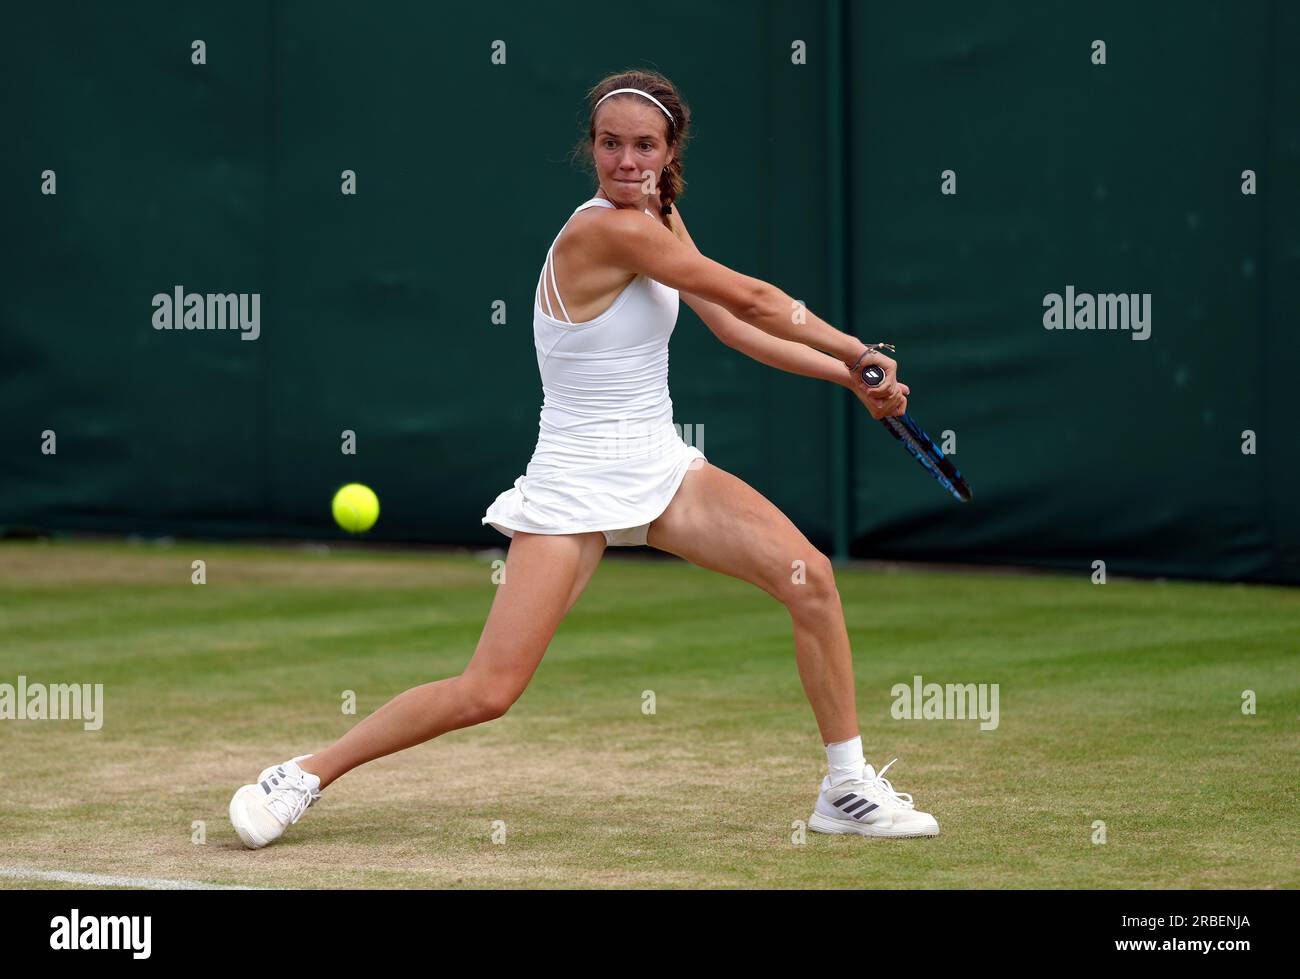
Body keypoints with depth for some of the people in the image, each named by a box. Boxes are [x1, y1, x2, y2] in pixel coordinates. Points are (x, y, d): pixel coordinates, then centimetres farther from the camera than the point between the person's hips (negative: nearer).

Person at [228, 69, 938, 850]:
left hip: (661, 465, 8)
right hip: (577, 486, -8)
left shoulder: (662, 219, 7)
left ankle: (848, 788, 4)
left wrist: (847, 373, 4)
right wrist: (859, 353, -3)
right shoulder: (609, 230, -20)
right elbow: (752, 299, -16)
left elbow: (734, 325, 12)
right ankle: (304, 777, 4)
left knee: (809, 576, -9)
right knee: (487, 692, -13)